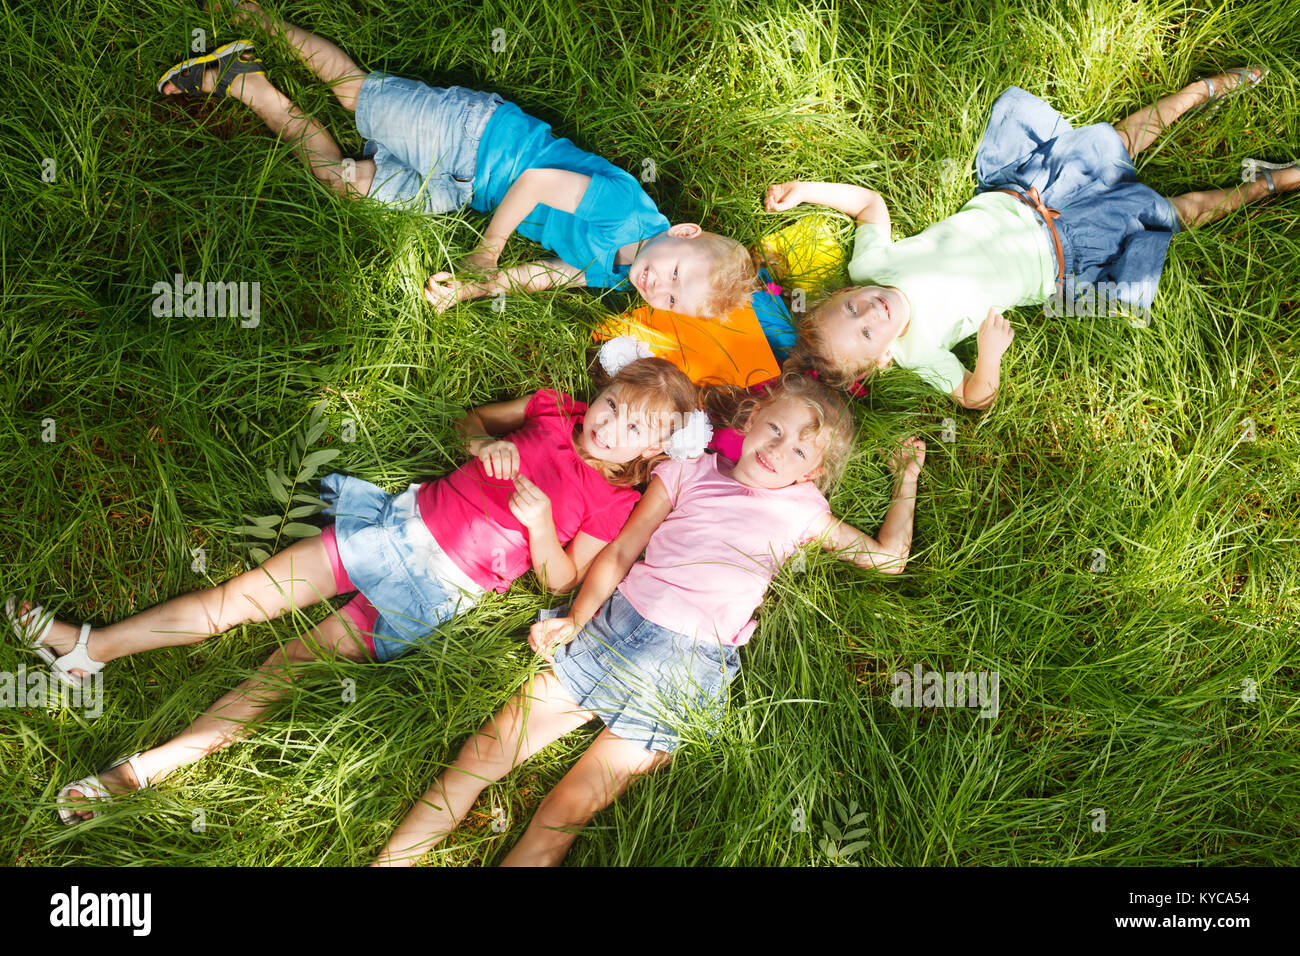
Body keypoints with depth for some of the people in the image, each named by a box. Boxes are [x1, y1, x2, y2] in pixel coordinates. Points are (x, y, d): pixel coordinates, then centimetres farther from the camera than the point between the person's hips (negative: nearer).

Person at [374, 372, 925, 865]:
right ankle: (387, 860, 1)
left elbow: (888, 558, 19)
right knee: (486, 750, -6)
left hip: (689, 665, -1)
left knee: (562, 816, -12)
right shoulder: (688, 472, 13)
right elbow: (621, 552, 8)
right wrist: (577, 618, -4)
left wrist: (906, 481, 17)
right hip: (614, 627, 1)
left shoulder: (802, 509, 14)